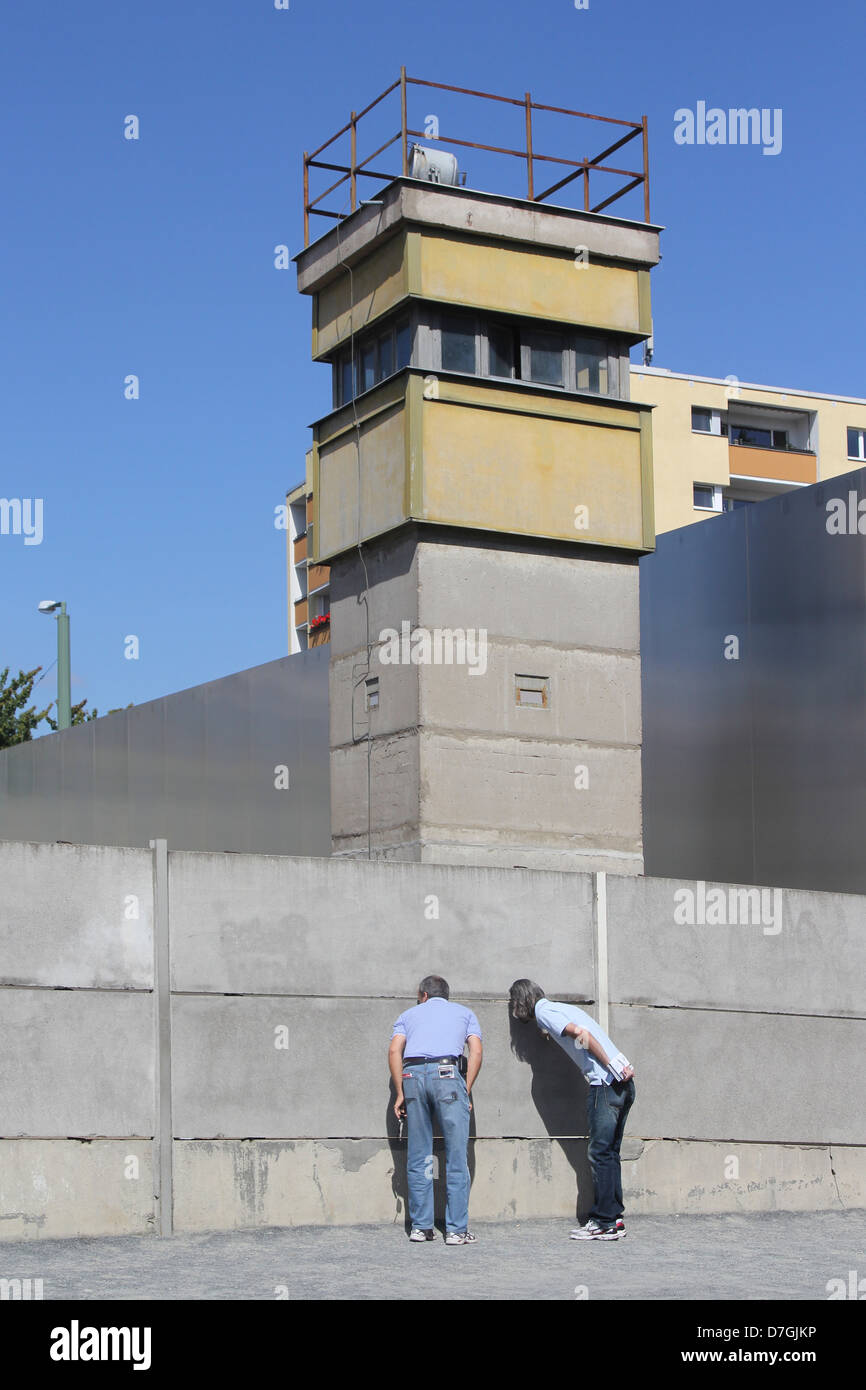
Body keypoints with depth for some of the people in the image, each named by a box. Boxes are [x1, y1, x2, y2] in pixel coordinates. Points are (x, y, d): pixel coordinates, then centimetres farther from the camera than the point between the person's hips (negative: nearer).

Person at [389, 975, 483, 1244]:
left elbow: (394, 1051, 10)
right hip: (448, 1075, -2)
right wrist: (466, 1092, 8)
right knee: (456, 1157, 0)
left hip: (412, 1075, 2)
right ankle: (457, 1229, -3)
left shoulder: (410, 1014, 27)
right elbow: (476, 1052, 9)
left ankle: (420, 1226, 9)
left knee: (419, 1159, 9)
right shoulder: (464, 1013, 26)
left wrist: (400, 1093, 9)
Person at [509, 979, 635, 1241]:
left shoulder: (543, 1011, 0)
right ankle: (614, 1217, 13)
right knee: (609, 1153, 12)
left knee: (600, 1153, -5)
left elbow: (581, 1033, -13)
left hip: (605, 1083, -9)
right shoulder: (562, 1008, 27)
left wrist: (612, 1067, -14)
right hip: (623, 1083, 9)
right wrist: (620, 1065, 10)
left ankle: (605, 1223, -4)